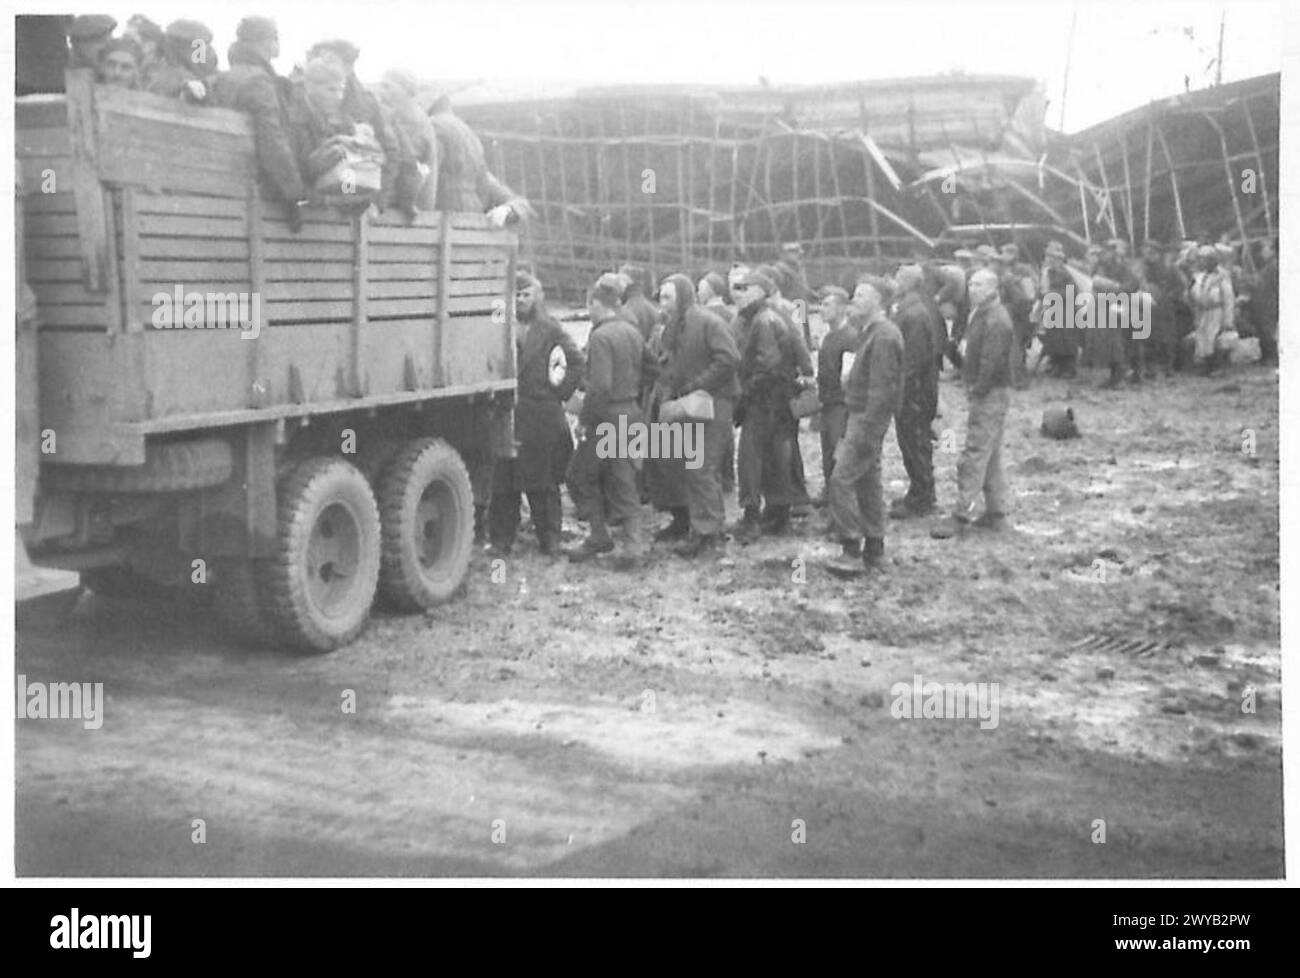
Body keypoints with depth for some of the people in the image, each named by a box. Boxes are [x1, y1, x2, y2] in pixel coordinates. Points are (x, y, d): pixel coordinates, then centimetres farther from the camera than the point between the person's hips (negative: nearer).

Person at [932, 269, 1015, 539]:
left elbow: (991, 361, -23)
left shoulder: (995, 320, -16)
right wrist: (972, 387, 11)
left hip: (990, 395, -11)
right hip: (985, 394, 11)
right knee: (990, 455, 15)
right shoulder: (981, 315, 16)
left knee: (974, 455, -10)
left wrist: (978, 389, -17)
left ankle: (962, 515, -10)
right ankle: (996, 511, 22)